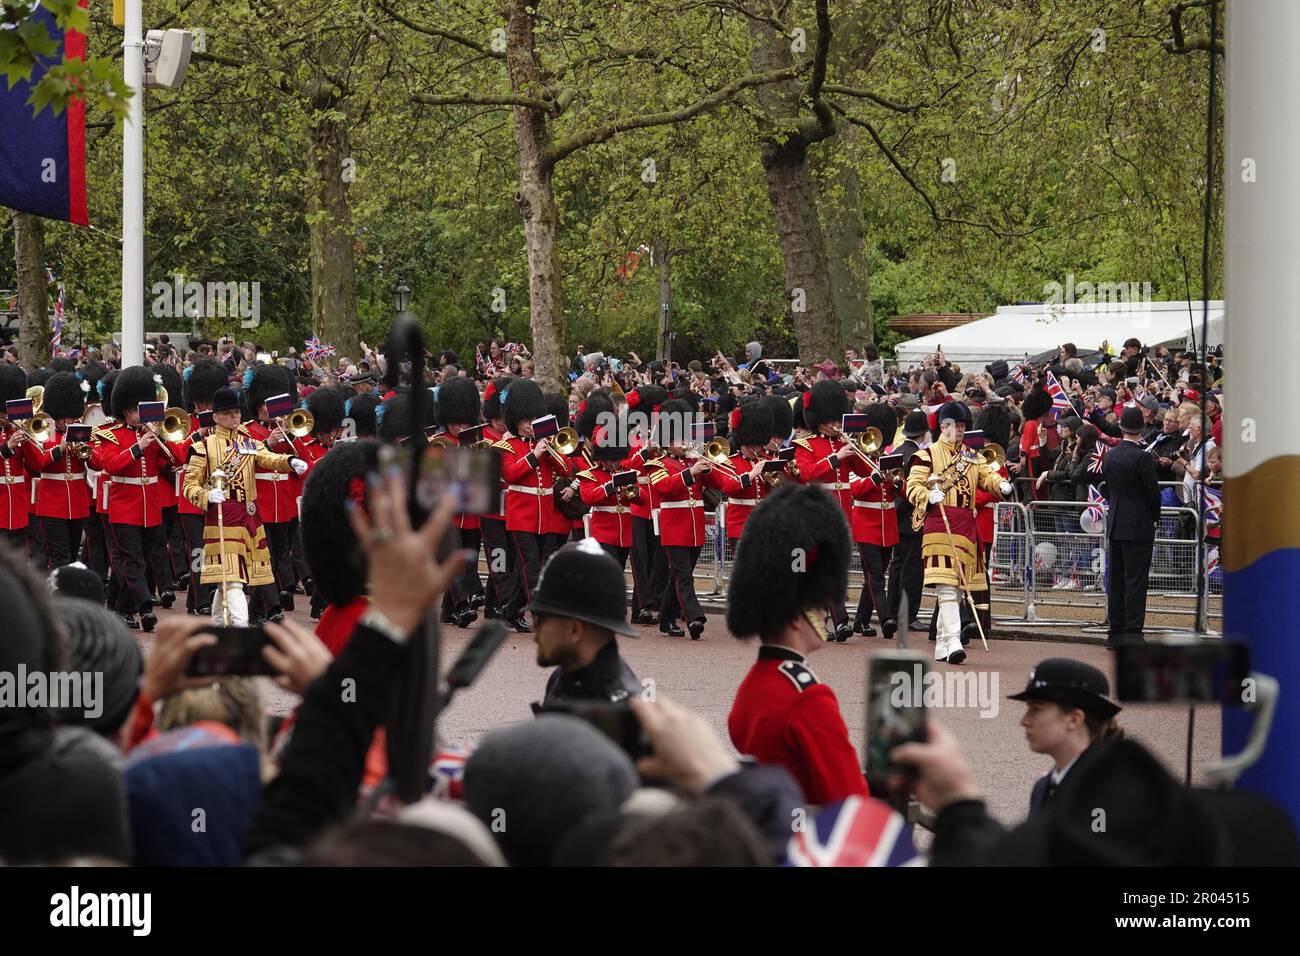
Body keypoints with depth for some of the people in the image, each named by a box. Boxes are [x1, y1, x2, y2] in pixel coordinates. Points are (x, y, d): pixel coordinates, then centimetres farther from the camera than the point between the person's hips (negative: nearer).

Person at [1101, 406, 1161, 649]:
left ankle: (1115, 632, 13)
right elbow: (1153, 492, -10)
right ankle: (1132, 632, -8)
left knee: (1116, 580, 11)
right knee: (1135, 580, -5)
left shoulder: (1109, 456, 6)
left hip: (1115, 525, 6)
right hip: (1139, 526, -6)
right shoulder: (1142, 458, -15)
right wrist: (1155, 517, 6)